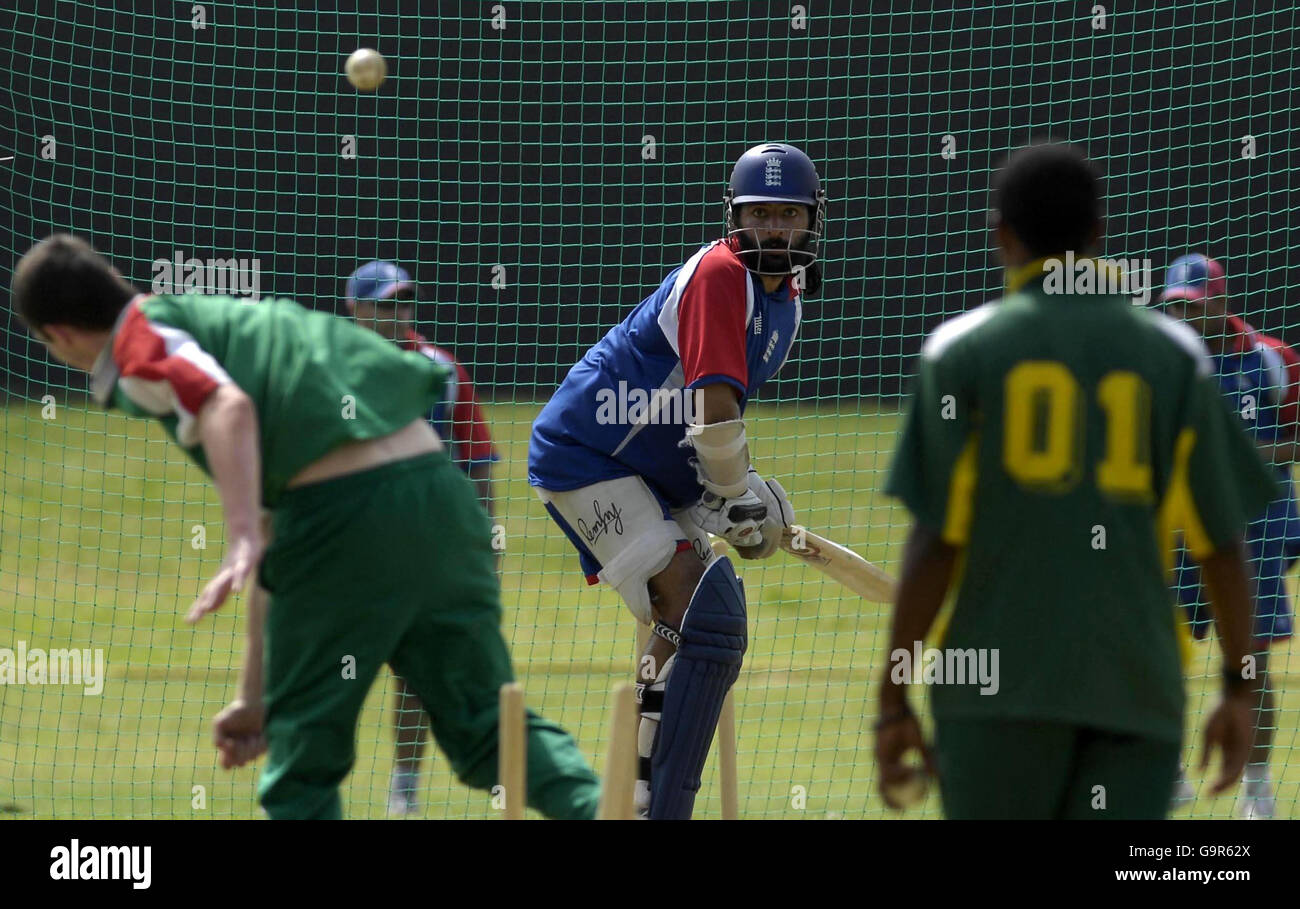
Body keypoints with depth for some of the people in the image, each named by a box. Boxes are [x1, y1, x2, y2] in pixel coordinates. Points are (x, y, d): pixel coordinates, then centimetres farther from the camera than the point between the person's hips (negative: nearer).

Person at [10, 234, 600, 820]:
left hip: (349, 506, -8)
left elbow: (229, 407, -17)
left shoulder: (143, 339, 8)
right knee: (491, 723, 12)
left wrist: (242, 544, -27)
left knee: (304, 750, 9)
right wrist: (255, 699, 37)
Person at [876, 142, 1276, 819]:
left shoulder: (961, 350, 2)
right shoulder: (1174, 356, 8)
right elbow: (1221, 540, 7)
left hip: (999, 689, -1)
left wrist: (893, 699, 0)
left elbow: (935, 542, -4)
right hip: (1137, 692, 1)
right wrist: (1238, 689, 17)